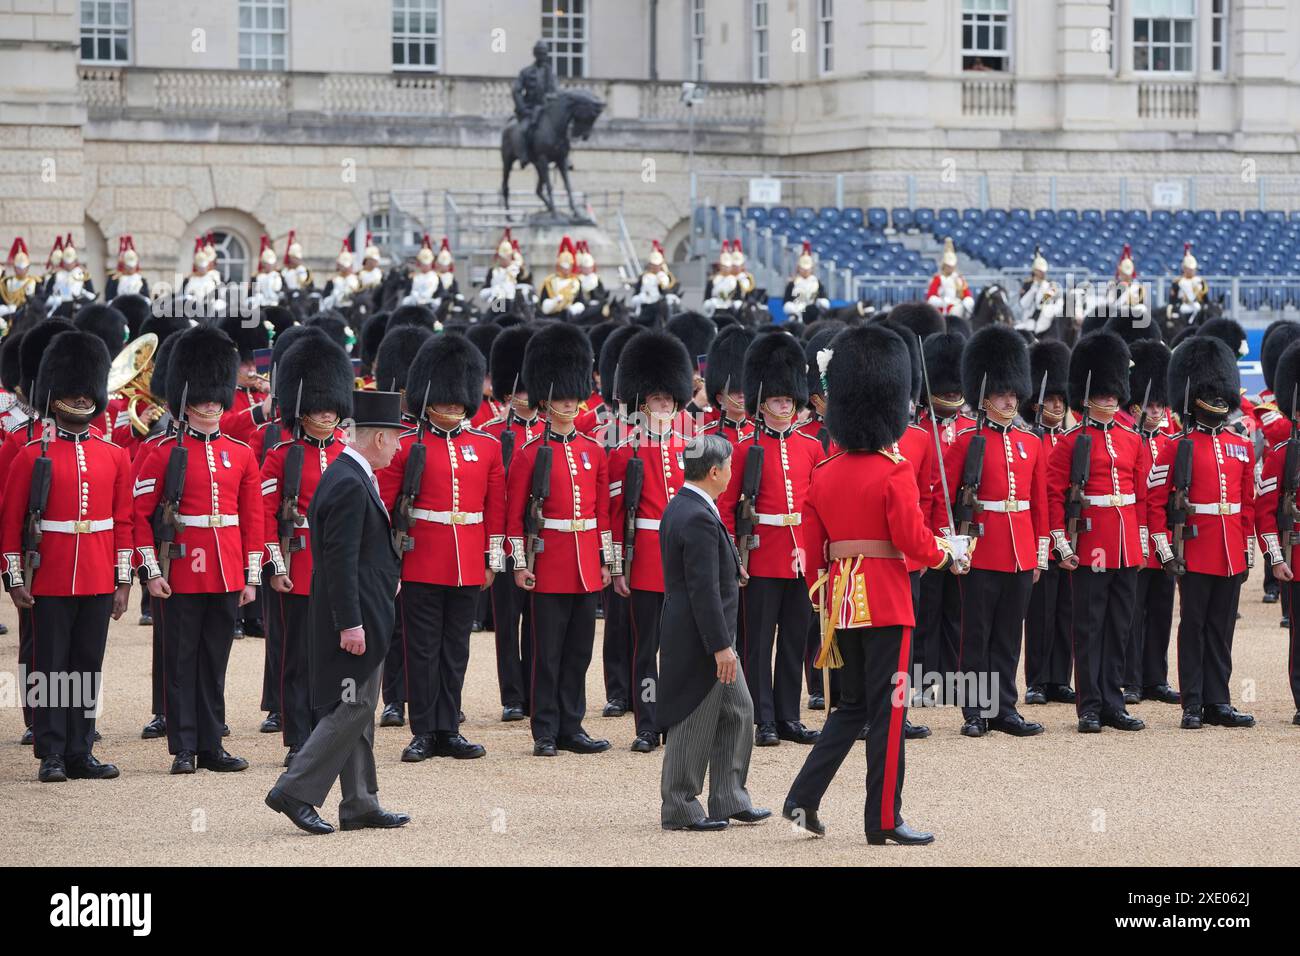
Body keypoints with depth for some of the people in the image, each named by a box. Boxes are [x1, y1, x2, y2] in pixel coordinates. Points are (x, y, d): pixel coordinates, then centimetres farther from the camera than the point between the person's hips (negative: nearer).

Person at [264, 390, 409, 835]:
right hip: (355, 616, -11)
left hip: (360, 614, 11)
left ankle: (360, 806, 17)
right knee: (353, 707, -8)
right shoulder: (350, 485, -20)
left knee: (356, 708, 12)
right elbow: (340, 560, -23)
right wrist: (350, 624, -24)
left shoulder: (347, 476, 12)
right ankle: (296, 791, -5)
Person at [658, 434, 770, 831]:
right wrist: (721, 646, -22)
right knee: (693, 724, 0)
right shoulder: (699, 519, -23)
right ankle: (679, 809, 9)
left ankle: (730, 799, 21)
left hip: (707, 637, 11)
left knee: (738, 711, 15)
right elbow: (704, 590, -25)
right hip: (699, 641, -11)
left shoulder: (682, 507, 9)